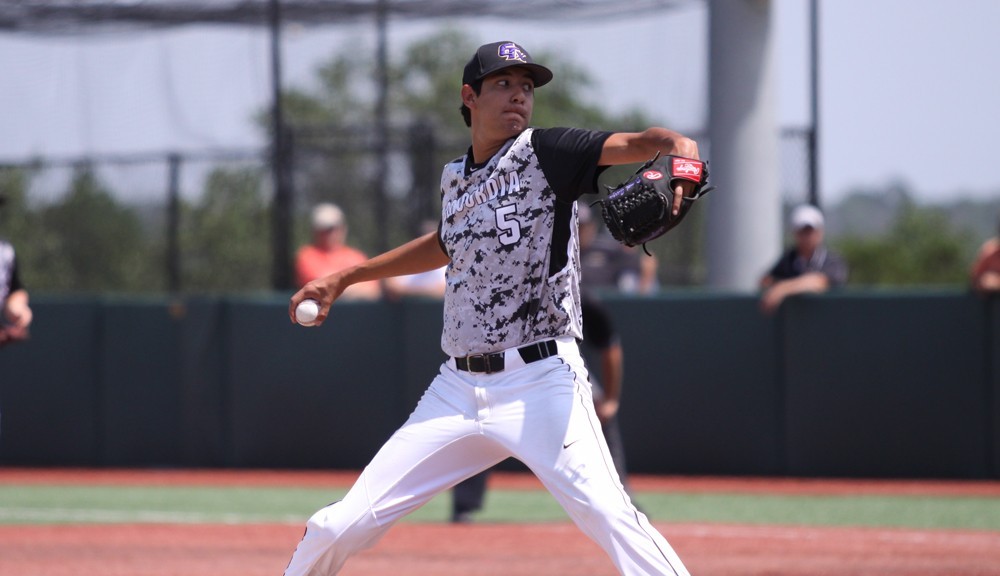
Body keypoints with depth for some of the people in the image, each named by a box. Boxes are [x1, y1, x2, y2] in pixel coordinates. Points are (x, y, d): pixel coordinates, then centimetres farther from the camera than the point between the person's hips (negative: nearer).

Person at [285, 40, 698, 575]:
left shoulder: (544, 153, -5)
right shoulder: (455, 176, 13)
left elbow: (638, 143, -19)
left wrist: (680, 153, -42)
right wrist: (344, 278, 36)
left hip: (540, 383, -5)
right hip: (458, 388, 5)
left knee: (605, 511, -27)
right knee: (340, 526, 4)